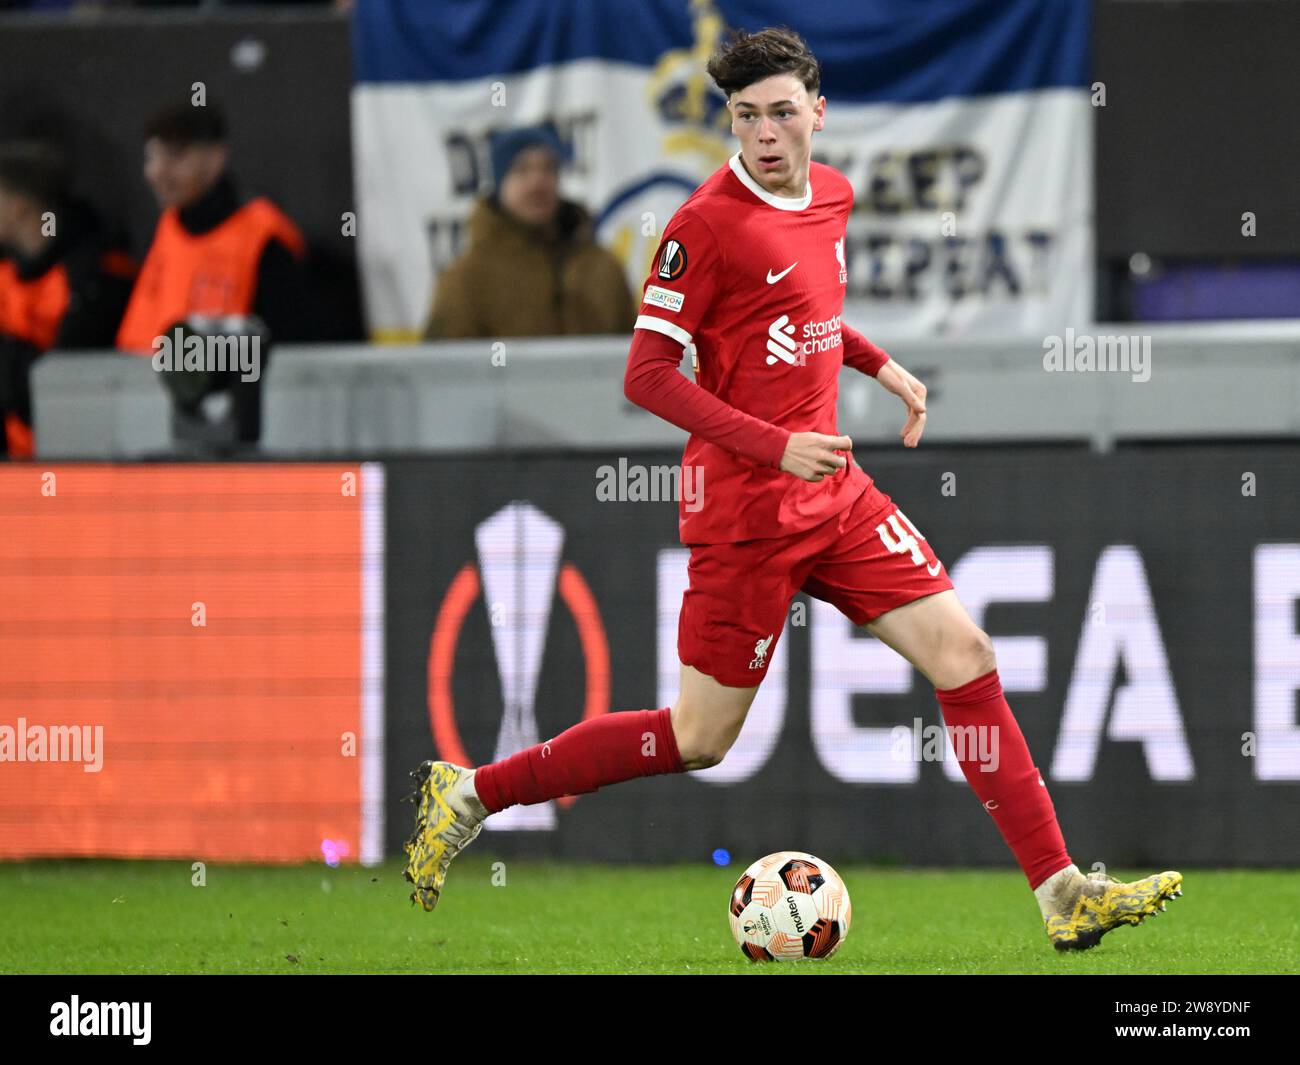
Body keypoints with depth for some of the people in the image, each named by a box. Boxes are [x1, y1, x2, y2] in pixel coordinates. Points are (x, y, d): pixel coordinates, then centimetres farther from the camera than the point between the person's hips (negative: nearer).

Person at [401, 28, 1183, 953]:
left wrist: (881, 365, 15)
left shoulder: (831, 196, 8)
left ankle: (1062, 892, -1)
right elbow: (648, 374, -16)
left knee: (964, 652, -2)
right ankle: (470, 794, 12)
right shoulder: (707, 224, -16)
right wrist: (775, 446, -23)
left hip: (833, 492, 7)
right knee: (700, 740, -1)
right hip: (746, 510, -7)